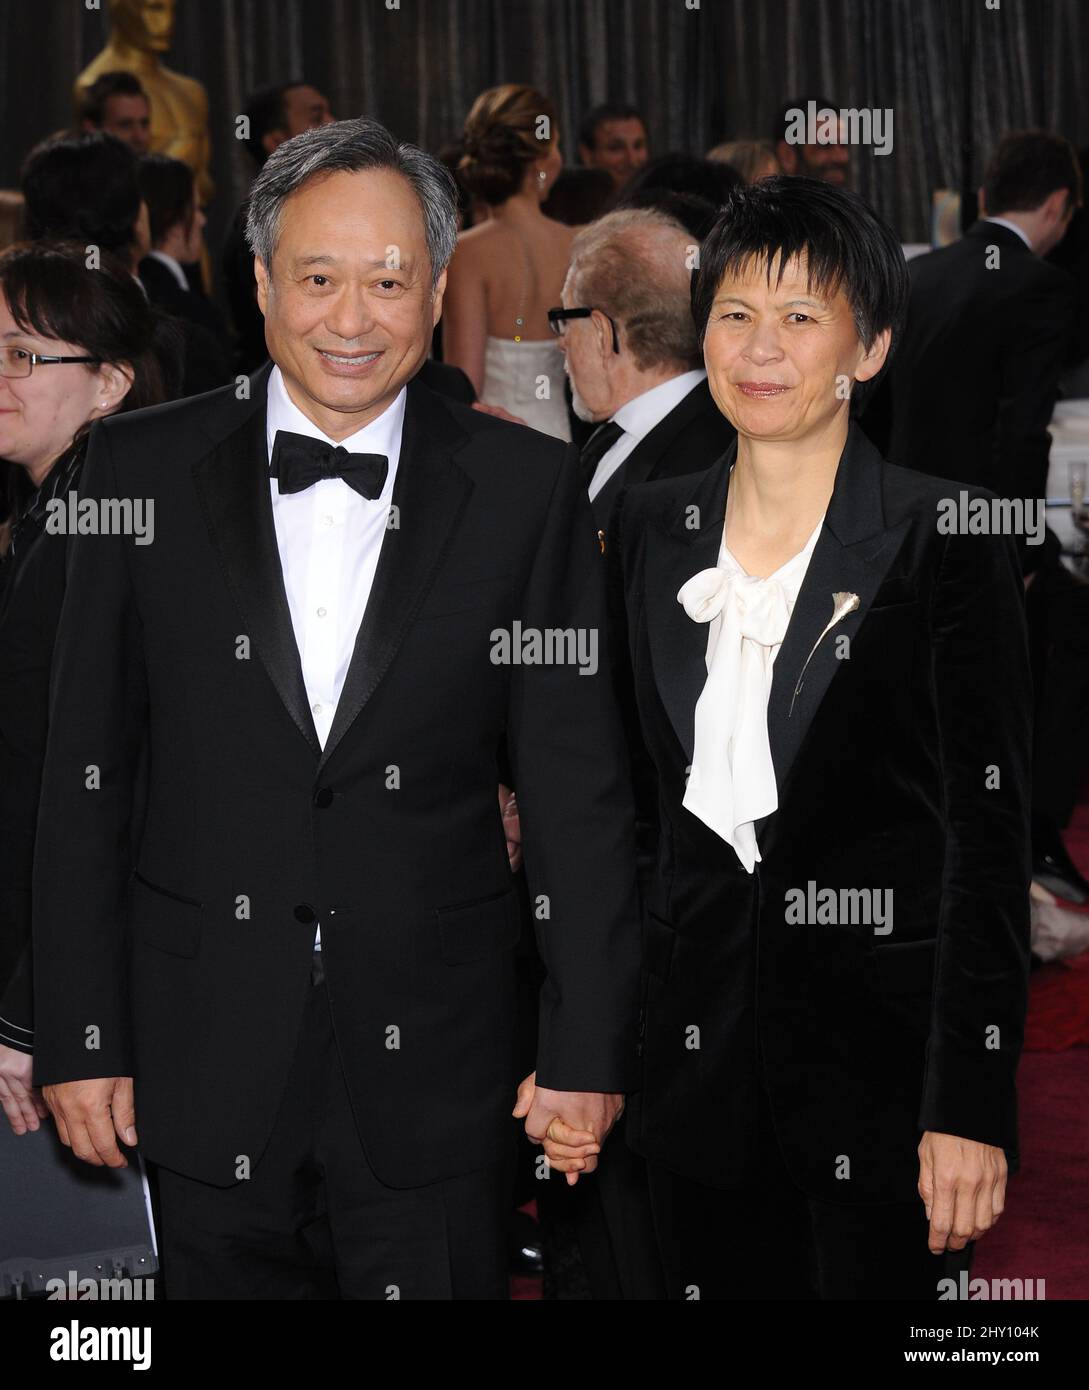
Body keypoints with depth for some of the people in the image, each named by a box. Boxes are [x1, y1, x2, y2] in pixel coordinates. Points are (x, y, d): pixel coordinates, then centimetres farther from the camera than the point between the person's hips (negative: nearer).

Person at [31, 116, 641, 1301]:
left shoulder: (525, 490, -1)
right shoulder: (148, 469, 1)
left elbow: (577, 790, 0)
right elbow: (85, 773, 3)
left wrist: (589, 1047, -3)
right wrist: (78, 1037, 0)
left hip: (434, 1070, 0)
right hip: (206, 1063, 1)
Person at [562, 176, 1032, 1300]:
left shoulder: (948, 541, -7)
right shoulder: (649, 530, 8)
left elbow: (988, 829, -10)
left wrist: (972, 1106, -15)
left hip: (880, 1039, -4)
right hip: (699, 1041, 4)